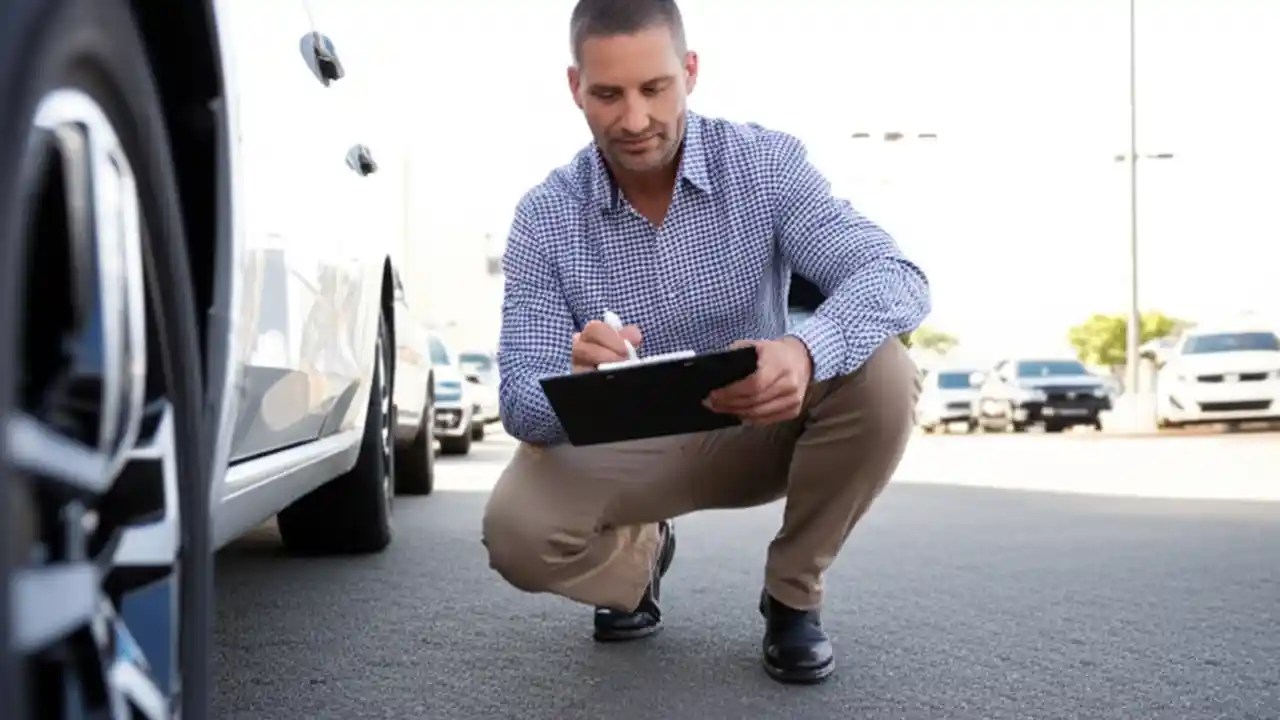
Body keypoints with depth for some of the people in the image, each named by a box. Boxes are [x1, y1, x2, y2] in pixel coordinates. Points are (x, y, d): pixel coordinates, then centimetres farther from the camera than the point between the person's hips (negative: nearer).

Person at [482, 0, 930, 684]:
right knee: (515, 532, -29)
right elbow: (522, 402, -19)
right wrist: (576, 385, -46)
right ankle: (638, 552, 10)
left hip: (758, 430, 1)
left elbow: (896, 277, -27)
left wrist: (804, 352, -50)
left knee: (881, 373, -29)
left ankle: (792, 593, -5)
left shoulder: (766, 163, -16)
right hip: (624, 447, 0)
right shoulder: (546, 217, -15)